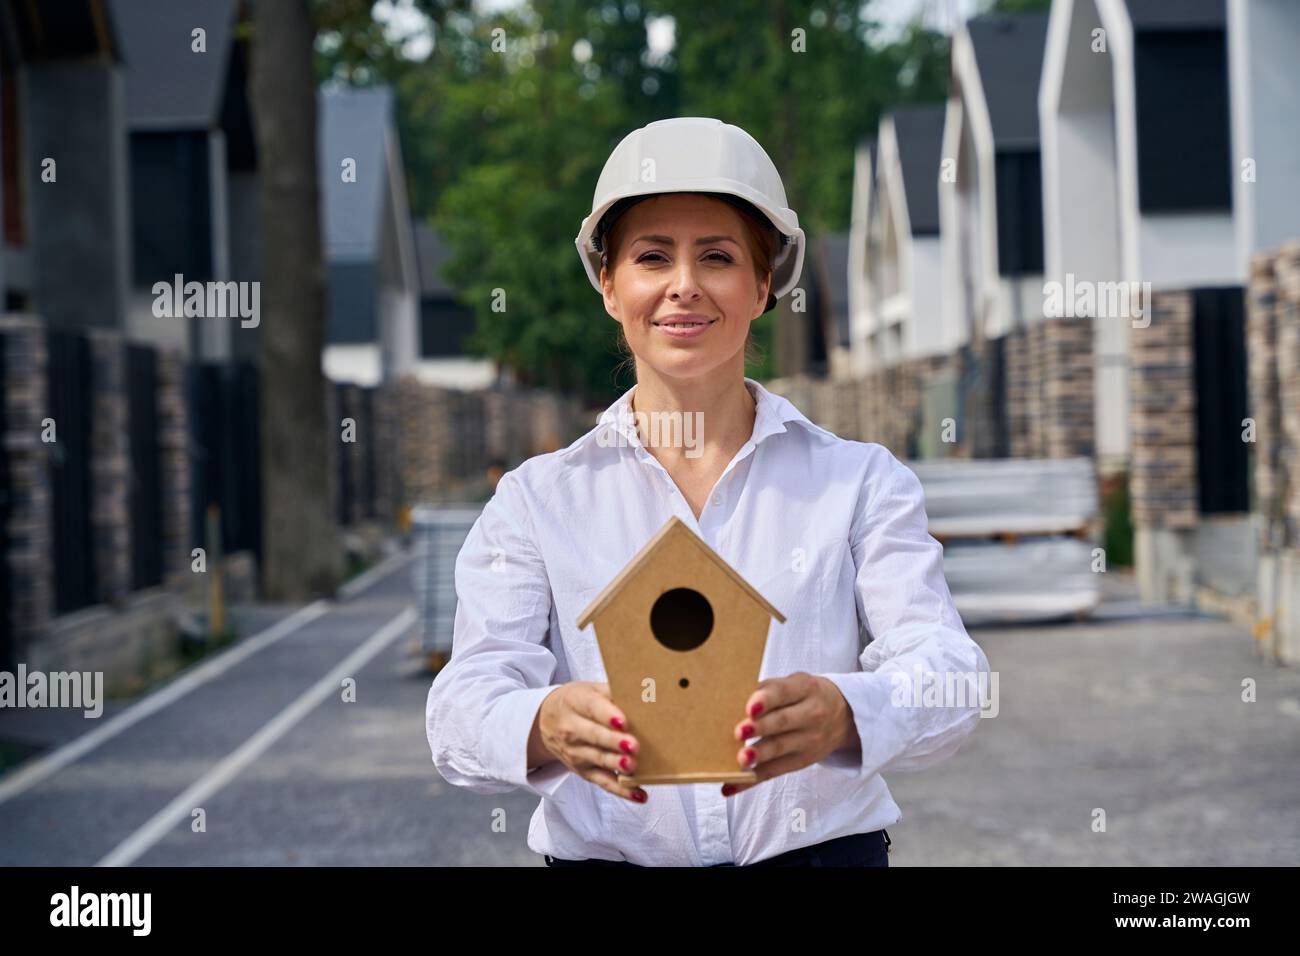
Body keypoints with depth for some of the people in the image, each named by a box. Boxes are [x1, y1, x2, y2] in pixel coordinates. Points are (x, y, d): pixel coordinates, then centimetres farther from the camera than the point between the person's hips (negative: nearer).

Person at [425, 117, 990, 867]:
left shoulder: (862, 484, 12)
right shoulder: (536, 502, 12)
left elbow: (949, 675, -1)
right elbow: (465, 708, 0)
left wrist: (842, 713, -23)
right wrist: (547, 725, -23)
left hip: (822, 848, -1)